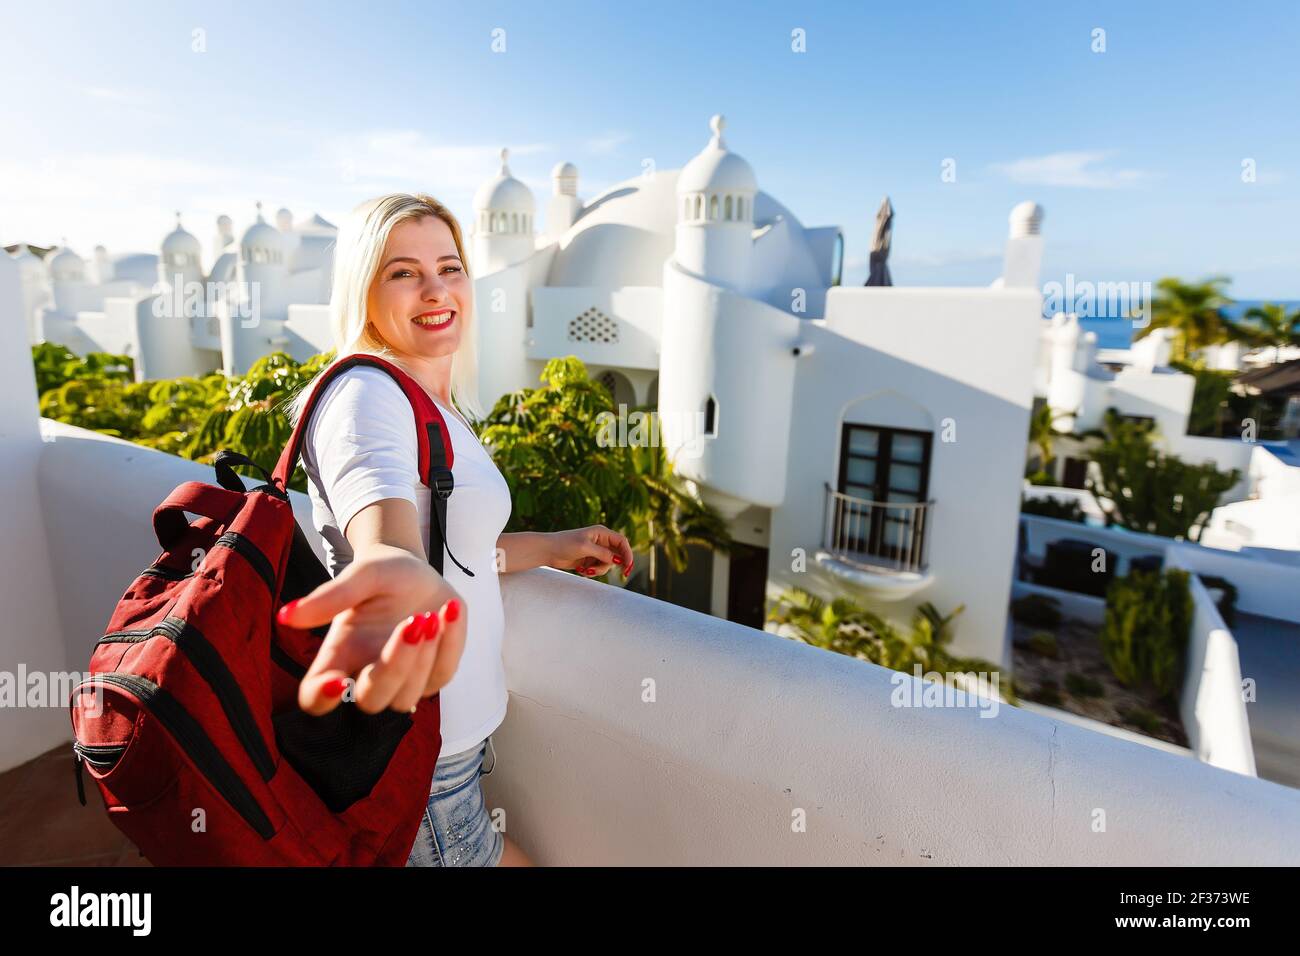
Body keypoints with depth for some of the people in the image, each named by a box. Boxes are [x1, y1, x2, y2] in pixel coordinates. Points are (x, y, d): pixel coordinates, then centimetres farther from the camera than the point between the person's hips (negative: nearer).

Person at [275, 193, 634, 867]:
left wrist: (553, 547, 17)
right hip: (405, 747, -9)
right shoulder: (365, 393, -21)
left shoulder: (437, 407, 8)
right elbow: (384, 537, -42)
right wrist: (400, 584, -63)